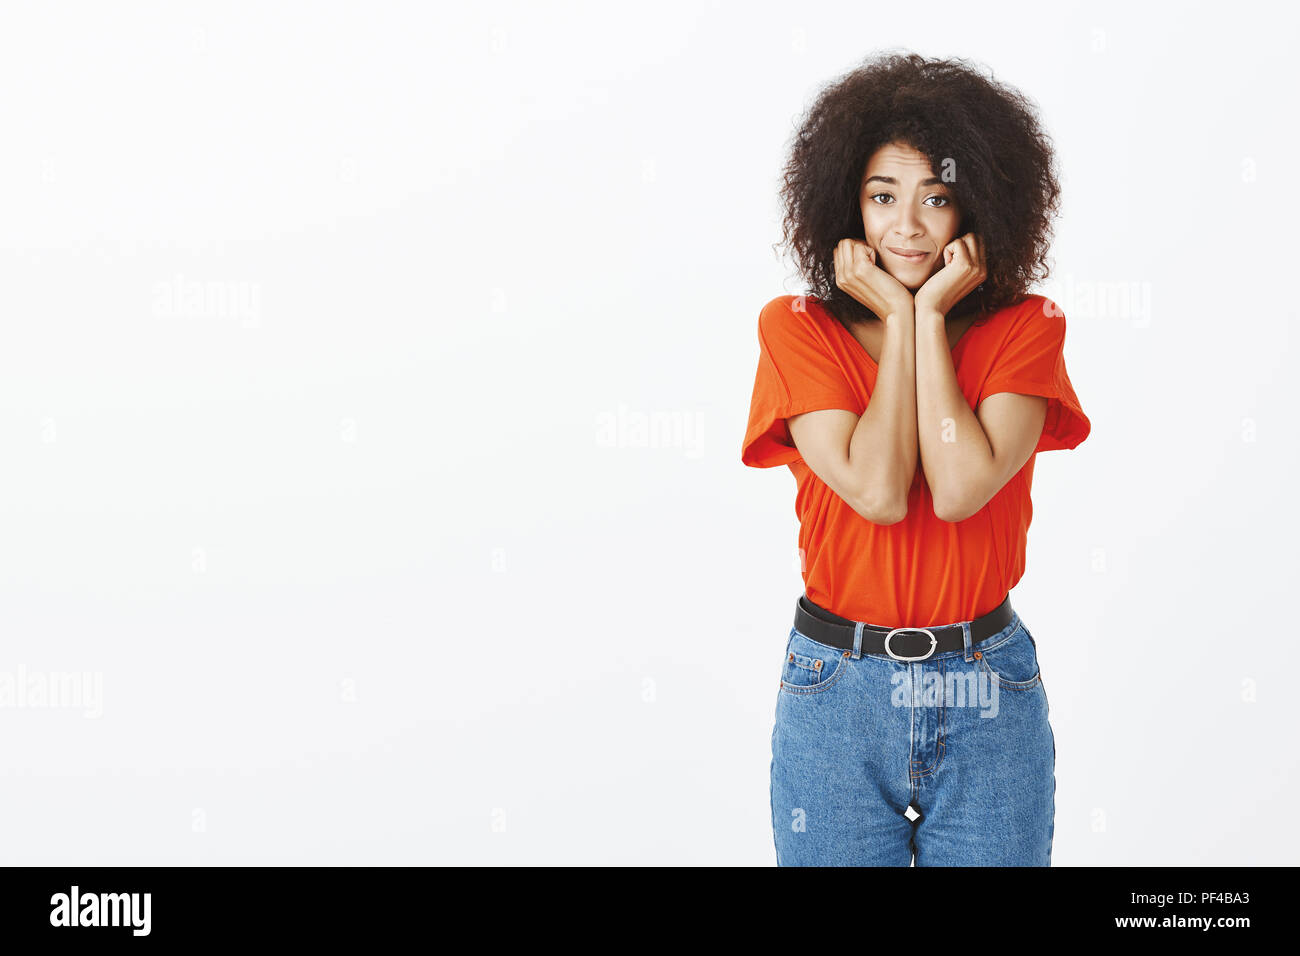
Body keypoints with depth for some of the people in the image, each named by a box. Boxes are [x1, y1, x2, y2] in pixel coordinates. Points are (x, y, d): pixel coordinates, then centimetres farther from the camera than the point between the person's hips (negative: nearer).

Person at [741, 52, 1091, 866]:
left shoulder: (1024, 328, -1)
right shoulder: (798, 328, -3)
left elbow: (962, 490, -18)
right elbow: (877, 492, -17)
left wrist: (930, 317, -12)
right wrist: (898, 319, -11)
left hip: (986, 692, 1)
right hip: (837, 687, 0)